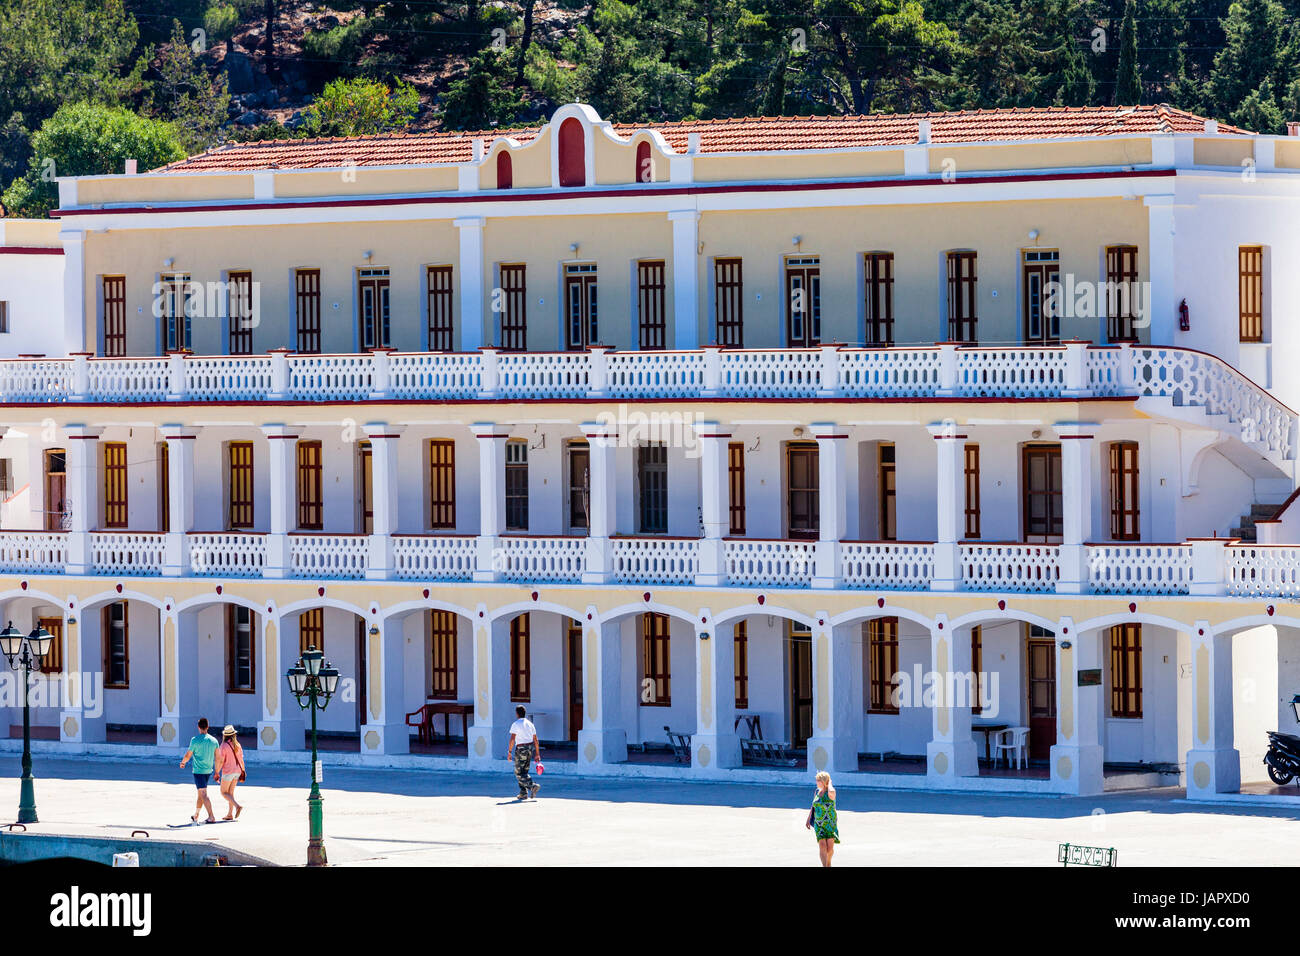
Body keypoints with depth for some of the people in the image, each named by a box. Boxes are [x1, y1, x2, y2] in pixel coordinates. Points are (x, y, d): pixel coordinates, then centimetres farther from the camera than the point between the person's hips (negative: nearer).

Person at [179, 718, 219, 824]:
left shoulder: (195, 740, -12)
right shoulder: (213, 740, 3)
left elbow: (188, 755, -6)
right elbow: (217, 758, 8)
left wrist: (183, 762, 16)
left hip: (198, 770, -6)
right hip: (208, 770, 6)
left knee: (203, 795, -8)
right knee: (201, 795, 18)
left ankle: (211, 817, -15)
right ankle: (195, 816, 28)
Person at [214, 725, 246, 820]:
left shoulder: (224, 746, -14)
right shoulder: (237, 745, 3)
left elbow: (221, 761, -15)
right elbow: (241, 759, 8)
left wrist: (216, 772, -7)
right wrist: (243, 770, 18)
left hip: (228, 772, -7)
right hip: (237, 771, 7)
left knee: (224, 792, 3)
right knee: (230, 792, 15)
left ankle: (238, 806, -17)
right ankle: (230, 814, 13)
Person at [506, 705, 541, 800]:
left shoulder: (515, 724, -10)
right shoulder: (530, 724, 8)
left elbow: (512, 739, -18)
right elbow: (536, 740, 9)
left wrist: (509, 752, -13)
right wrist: (537, 754, 13)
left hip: (520, 749, -7)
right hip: (530, 749, 7)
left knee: (519, 773, -2)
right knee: (524, 772, 16)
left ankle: (532, 786, -22)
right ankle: (523, 793, 13)